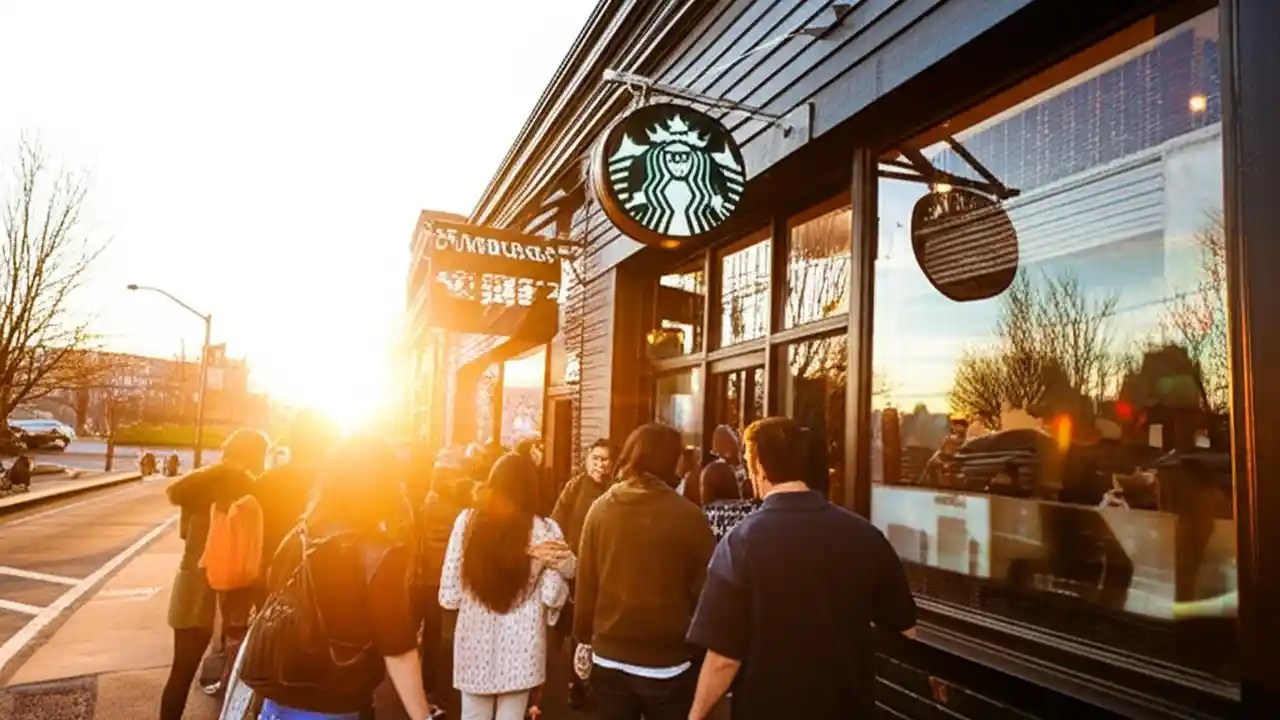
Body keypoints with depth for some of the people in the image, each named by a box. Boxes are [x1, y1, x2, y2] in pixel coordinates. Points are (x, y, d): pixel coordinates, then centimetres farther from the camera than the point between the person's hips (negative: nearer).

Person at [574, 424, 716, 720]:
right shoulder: (687, 515, -15)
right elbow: (706, 587, -10)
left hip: (609, 658, 3)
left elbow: (586, 582, -1)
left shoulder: (600, 509, -6)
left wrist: (585, 635, 13)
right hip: (669, 663, -3)